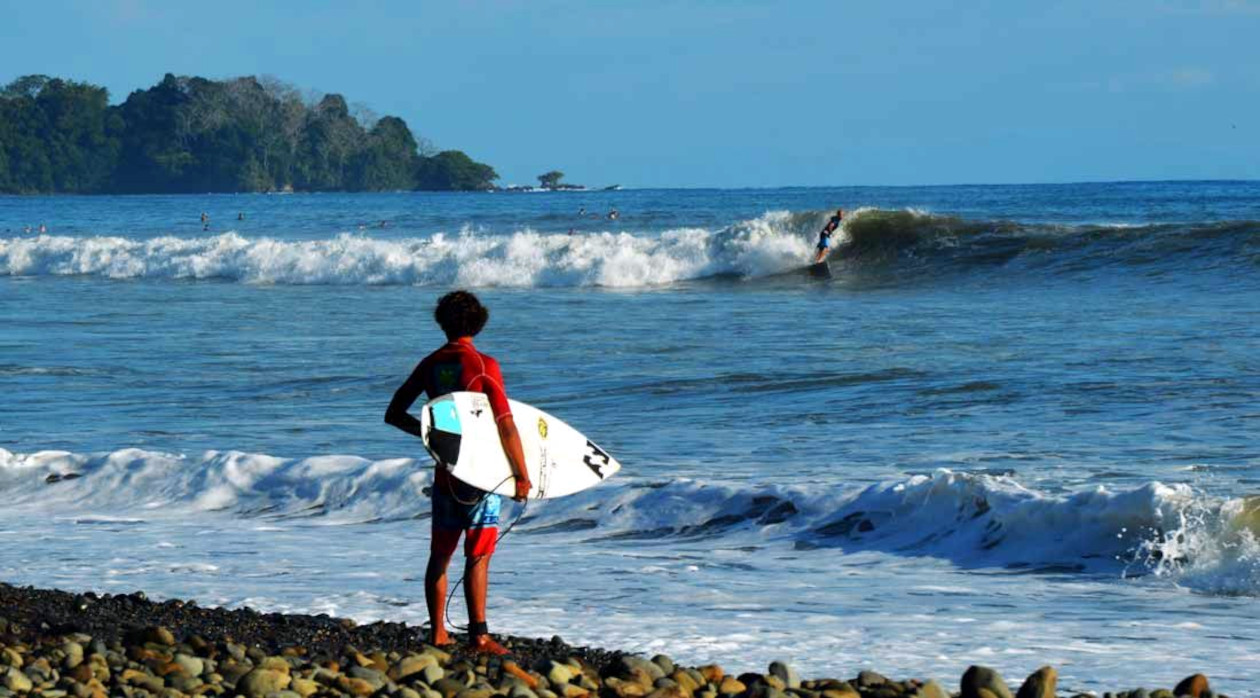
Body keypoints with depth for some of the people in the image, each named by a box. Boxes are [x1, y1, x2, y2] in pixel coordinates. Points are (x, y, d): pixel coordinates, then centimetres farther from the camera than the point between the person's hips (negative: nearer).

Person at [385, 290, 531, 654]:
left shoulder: (430, 365, 4)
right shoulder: (484, 366, -12)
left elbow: (394, 414, 8)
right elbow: (506, 426, -16)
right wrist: (522, 476, -10)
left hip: (445, 472, 5)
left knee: (440, 554, 14)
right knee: (478, 556, -3)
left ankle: (437, 631, 17)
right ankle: (478, 634, -8)